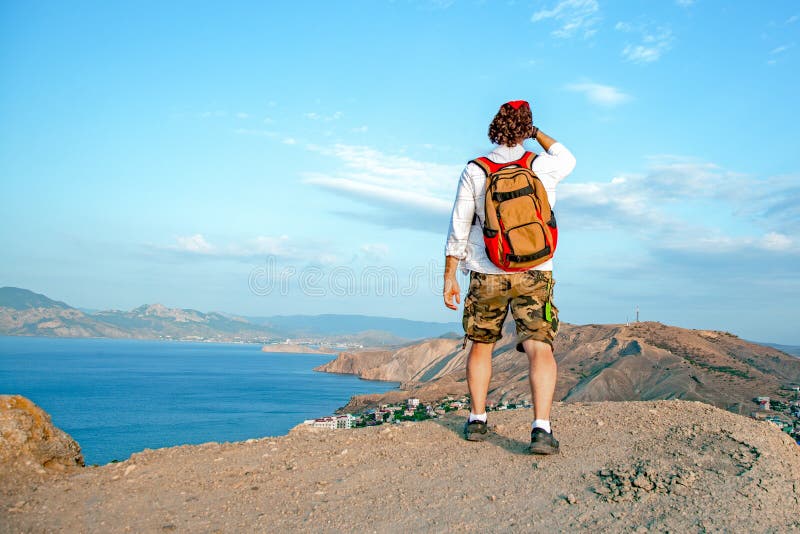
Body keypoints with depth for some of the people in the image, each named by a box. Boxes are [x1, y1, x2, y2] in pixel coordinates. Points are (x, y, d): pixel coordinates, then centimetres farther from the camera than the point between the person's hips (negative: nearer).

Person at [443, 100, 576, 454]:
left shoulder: (474, 172, -2)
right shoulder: (543, 167, 0)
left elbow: (458, 228, -2)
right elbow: (567, 158, 26)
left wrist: (449, 276, 3)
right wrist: (537, 132, 29)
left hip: (487, 274, 1)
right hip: (534, 273, 0)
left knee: (481, 345, 15)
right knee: (540, 348, -5)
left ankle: (477, 420, 21)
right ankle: (541, 428, -18)